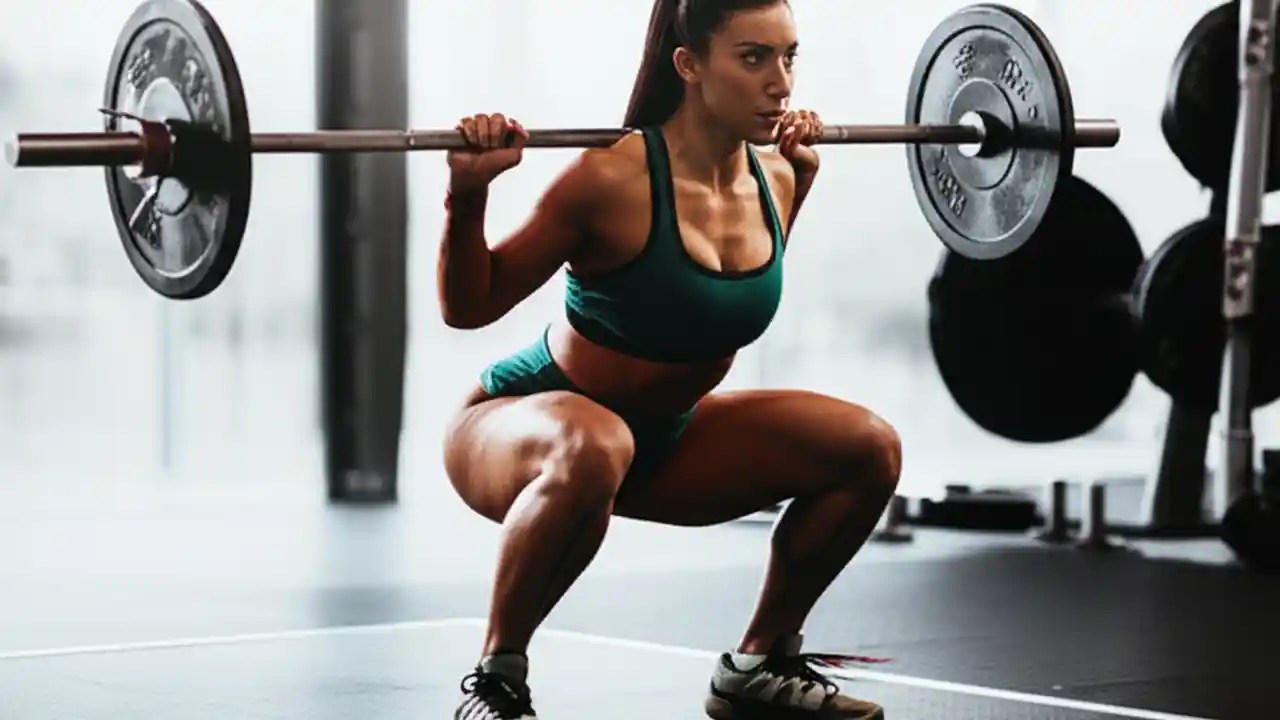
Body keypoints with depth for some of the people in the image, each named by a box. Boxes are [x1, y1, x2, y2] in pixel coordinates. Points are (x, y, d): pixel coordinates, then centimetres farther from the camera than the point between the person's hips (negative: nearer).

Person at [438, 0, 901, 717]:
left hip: (664, 438, 7)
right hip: (520, 427, -7)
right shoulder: (614, 179, -27)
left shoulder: (772, 179, -8)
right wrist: (467, 197, -32)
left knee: (869, 448, -6)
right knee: (593, 450, -42)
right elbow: (468, 307, -17)